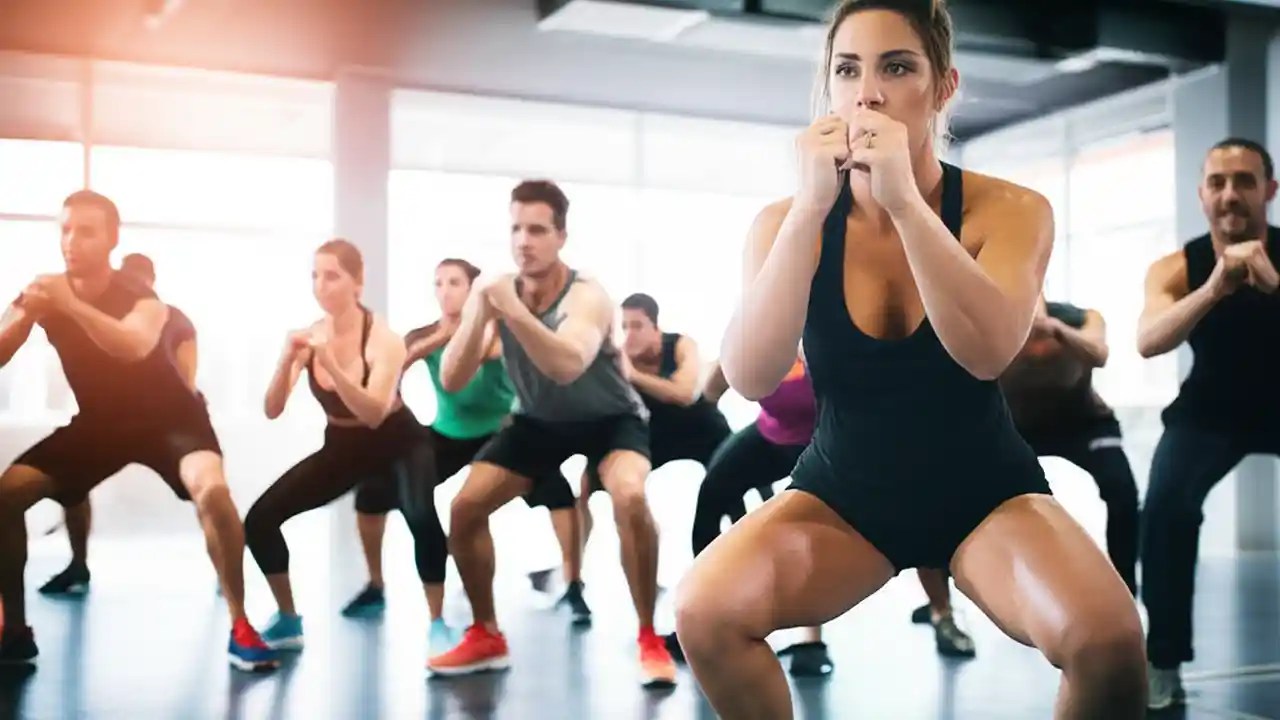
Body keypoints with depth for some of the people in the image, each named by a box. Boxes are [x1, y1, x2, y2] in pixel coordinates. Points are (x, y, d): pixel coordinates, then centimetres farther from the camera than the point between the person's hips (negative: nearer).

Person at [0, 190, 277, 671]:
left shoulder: (141, 300, -22)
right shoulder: (42, 294, -9)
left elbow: (136, 346, -44)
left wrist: (72, 306, -55)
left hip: (167, 418, -5)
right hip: (98, 422, 5)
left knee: (211, 491, -33)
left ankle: (240, 629, -23)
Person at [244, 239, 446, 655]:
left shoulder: (383, 339, -23)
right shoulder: (308, 337, -10)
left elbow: (373, 414, -36)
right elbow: (272, 411, -16)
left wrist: (330, 363, -46)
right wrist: (288, 360, -32)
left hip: (400, 445, -5)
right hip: (341, 447, 5)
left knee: (421, 517, -35)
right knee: (260, 519, -7)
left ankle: (437, 625, -18)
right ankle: (288, 622, 12)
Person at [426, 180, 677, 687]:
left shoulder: (587, 296, -29)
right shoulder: (494, 291, -16)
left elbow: (568, 367, -50)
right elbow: (450, 382, -24)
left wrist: (513, 310, -58)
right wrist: (478, 317, -39)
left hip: (609, 418, -4)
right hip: (539, 420, 5)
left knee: (630, 499, -32)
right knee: (465, 508, -7)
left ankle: (649, 640, -14)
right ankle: (486, 637, 13)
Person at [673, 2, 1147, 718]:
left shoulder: (1009, 208, -11)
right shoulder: (787, 222, -9)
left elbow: (987, 354, -29)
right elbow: (750, 378, -25)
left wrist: (905, 200, -38)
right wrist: (812, 208, -32)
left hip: (986, 491, -1)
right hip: (844, 495, 1)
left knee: (1107, 640, -29)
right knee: (705, 612, -25)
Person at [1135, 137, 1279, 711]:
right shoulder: (1176, 269, -18)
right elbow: (1148, 342, -36)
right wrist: (1215, 287, -51)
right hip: (1210, 411, 0)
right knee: (1166, 509, -23)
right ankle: (1164, 665, -10)